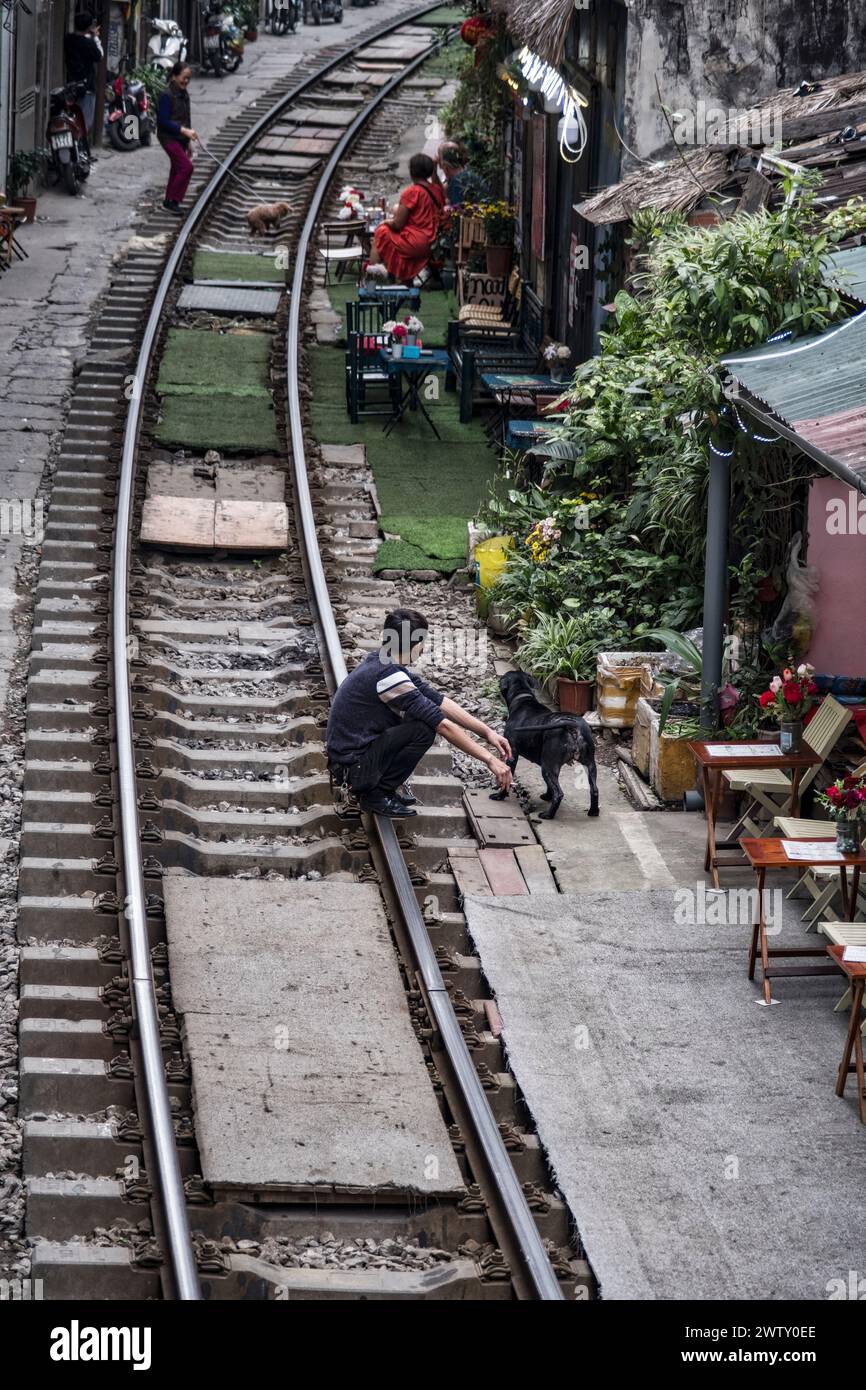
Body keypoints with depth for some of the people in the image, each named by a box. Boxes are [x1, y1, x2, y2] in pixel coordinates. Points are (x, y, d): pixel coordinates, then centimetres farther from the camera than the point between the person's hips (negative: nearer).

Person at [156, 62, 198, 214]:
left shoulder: (184, 94, 10)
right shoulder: (166, 94, -16)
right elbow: (164, 121, -20)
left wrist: (188, 142, 19)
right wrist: (184, 130, -27)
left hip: (181, 138, 9)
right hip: (169, 137, -9)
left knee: (177, 170, 12)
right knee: (186, 166, -16)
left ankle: (169, 201, 22)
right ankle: (172, 200, -7)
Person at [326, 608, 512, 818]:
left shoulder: (382, 662, 6)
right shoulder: (388, 676, -24)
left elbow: (439, 701, 9)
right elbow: (444, 726, -22)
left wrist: (487, 732, 6)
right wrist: (490, 759, -17)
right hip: (351, 767, -10)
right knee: (425, 729, -17)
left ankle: (380, 788, 14)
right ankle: (377, 795, -6)